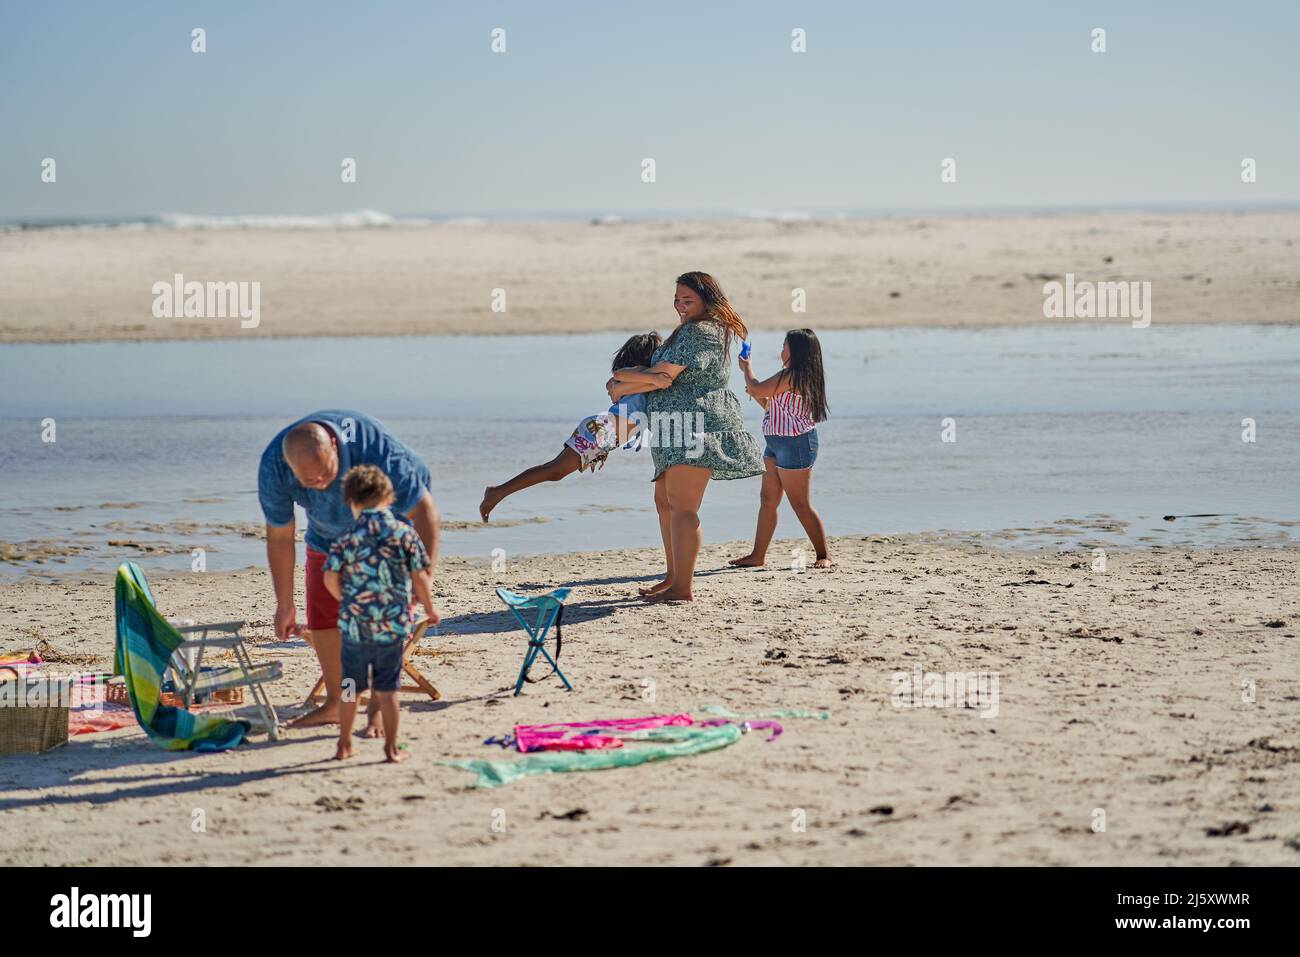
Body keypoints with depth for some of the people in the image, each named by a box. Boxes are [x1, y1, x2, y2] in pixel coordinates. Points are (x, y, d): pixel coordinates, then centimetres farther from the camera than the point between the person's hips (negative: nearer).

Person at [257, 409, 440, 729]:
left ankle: (379, 710, -8)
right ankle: (335, 704, 17)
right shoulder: (273, 468, -31)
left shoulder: (377, 451, -42)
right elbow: (279, 537, -15)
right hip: (328, 534, 3)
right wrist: (284, 605, -8)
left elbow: (425, 511, -32)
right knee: (321, 617, 0)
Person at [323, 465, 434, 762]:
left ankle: (344, 746, 21)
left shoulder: (347, 539, -3)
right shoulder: (405, 533, -4)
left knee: (350, 687, 13)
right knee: (387, 689, 5)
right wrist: (429, 606, 14)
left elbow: (330, 578, -4)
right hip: (393, 625, -1)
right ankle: (391, 749, 10)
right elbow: (419, 576, -2)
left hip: (354, 625, 1)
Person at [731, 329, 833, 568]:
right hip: (777, 444, 11)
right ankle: (758, 555, 13)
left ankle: (824, 555, 0)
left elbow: (756, 390, -17)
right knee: (768, 500, 10)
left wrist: (746, 368, 0)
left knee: (801, 504, -6)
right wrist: (761, 398, 11)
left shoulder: (791, 375, -17)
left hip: (795, 443, -11)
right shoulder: (804, 376, 16)